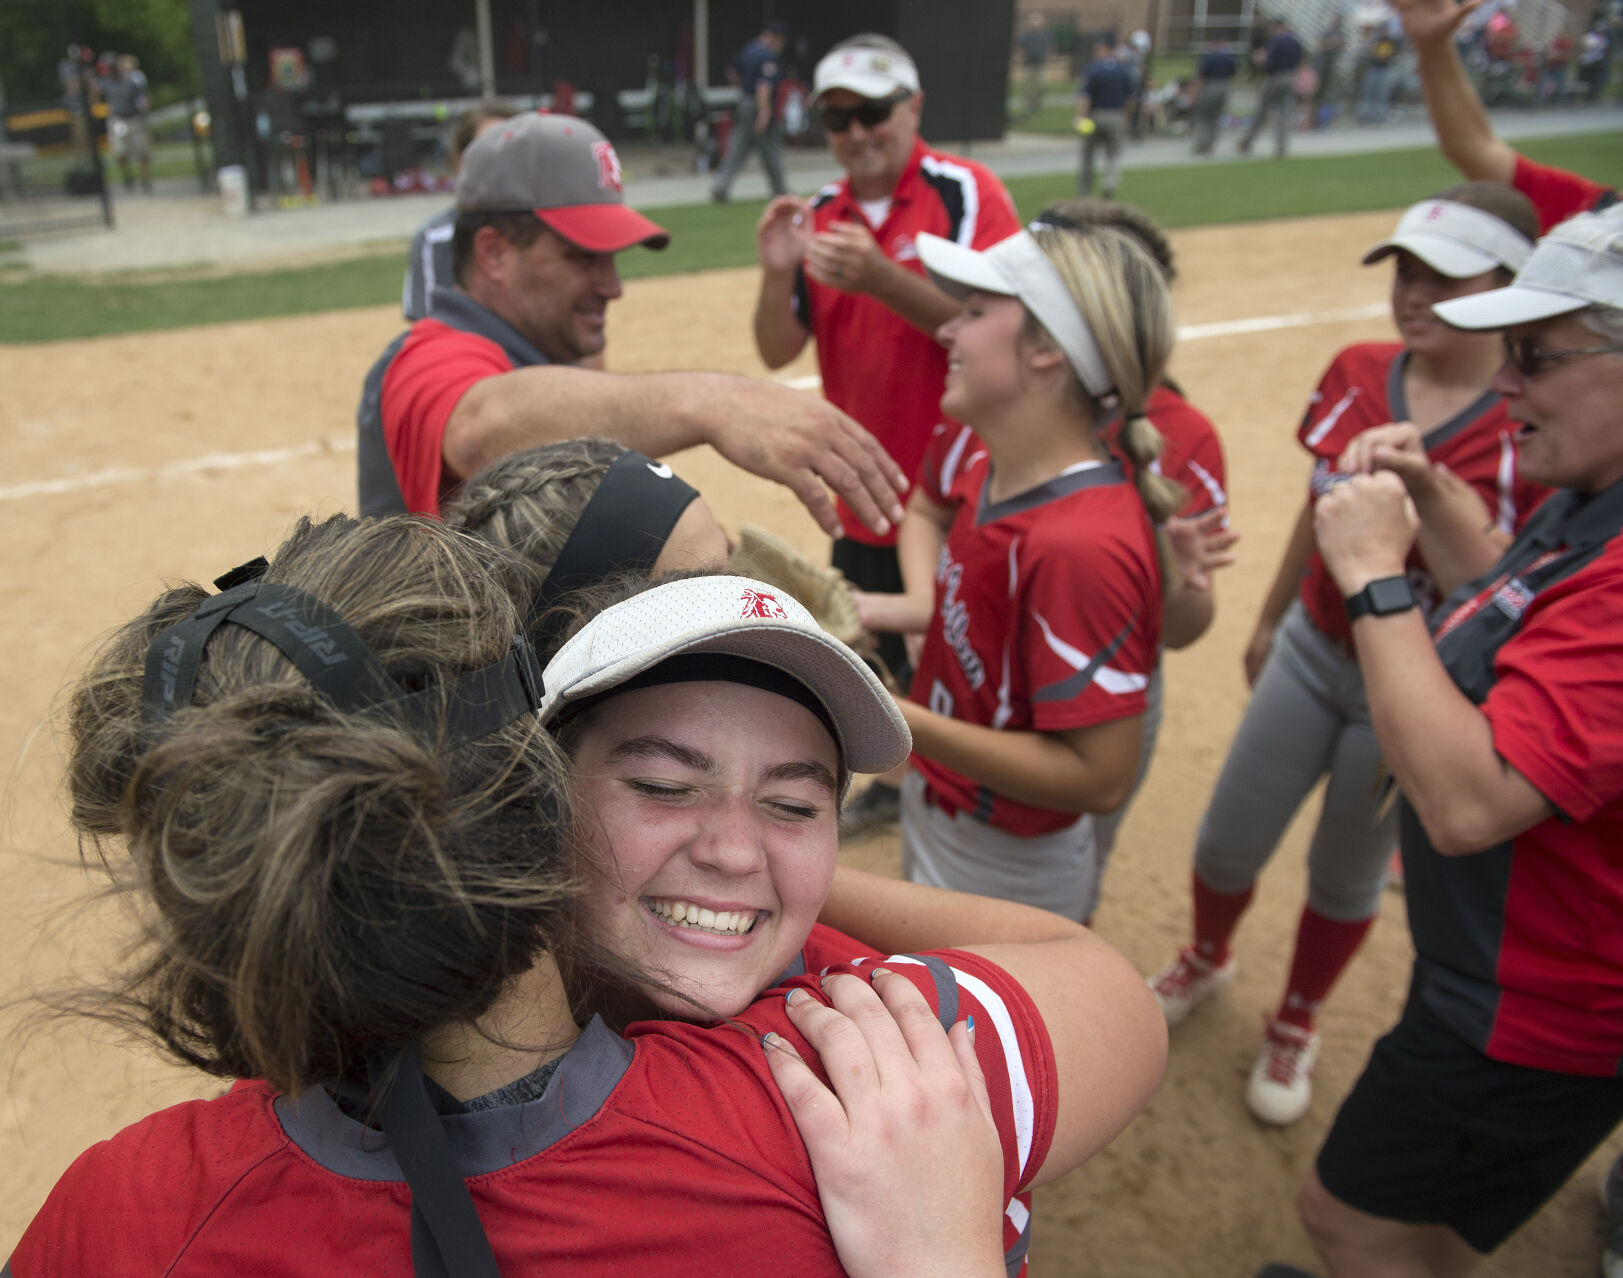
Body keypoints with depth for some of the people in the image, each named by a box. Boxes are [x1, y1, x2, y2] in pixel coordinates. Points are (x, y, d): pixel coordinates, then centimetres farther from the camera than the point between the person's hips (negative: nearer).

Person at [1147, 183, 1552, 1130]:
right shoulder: (1358, 373, -5)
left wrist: (1428, 488, -39)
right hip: (1314, 651, 4)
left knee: (1348, 871, 16)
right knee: (1230, 843, 12)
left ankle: (1297, 1025, 43)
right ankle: (1206, 961, 45)